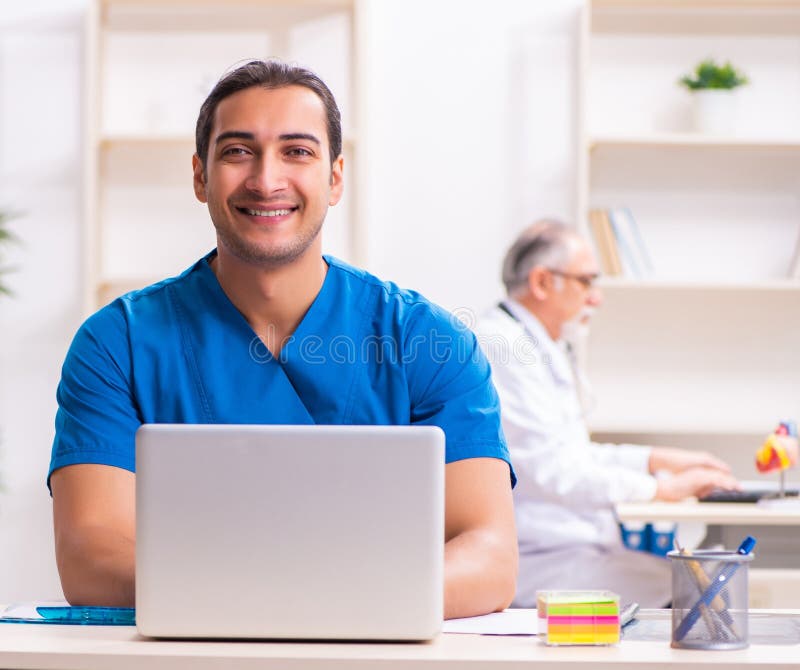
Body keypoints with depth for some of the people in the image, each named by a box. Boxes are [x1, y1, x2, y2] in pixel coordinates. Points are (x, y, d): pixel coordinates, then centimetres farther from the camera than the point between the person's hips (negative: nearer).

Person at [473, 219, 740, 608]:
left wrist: (659, 459, 21)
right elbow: (552, 469, -20)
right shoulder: (501, 345, -14)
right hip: (539, 559, -10)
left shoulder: (545, 351, 20)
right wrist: (662, 489, -12)